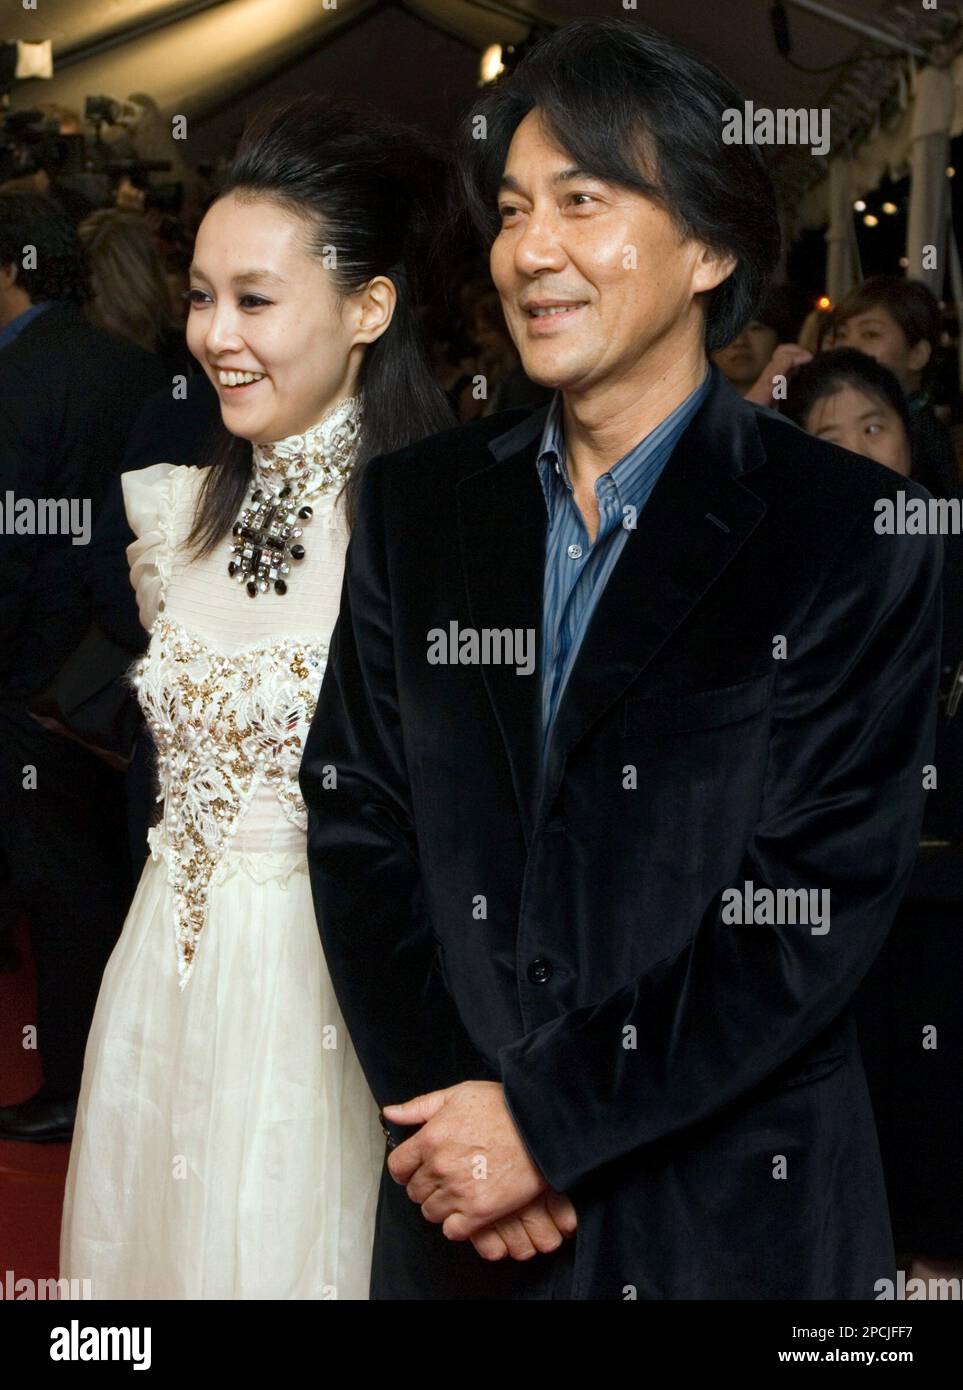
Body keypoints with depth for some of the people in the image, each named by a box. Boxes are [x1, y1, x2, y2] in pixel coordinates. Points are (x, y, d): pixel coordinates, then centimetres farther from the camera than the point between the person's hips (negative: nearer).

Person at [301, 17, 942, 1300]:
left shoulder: (854, 535, -9)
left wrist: (548, 1117, -15)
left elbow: (823, 905, -13)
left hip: (736, 1214, -3)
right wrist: (440, 1108, -9)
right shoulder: (415, 506, 4)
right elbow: (356, 821, 3)